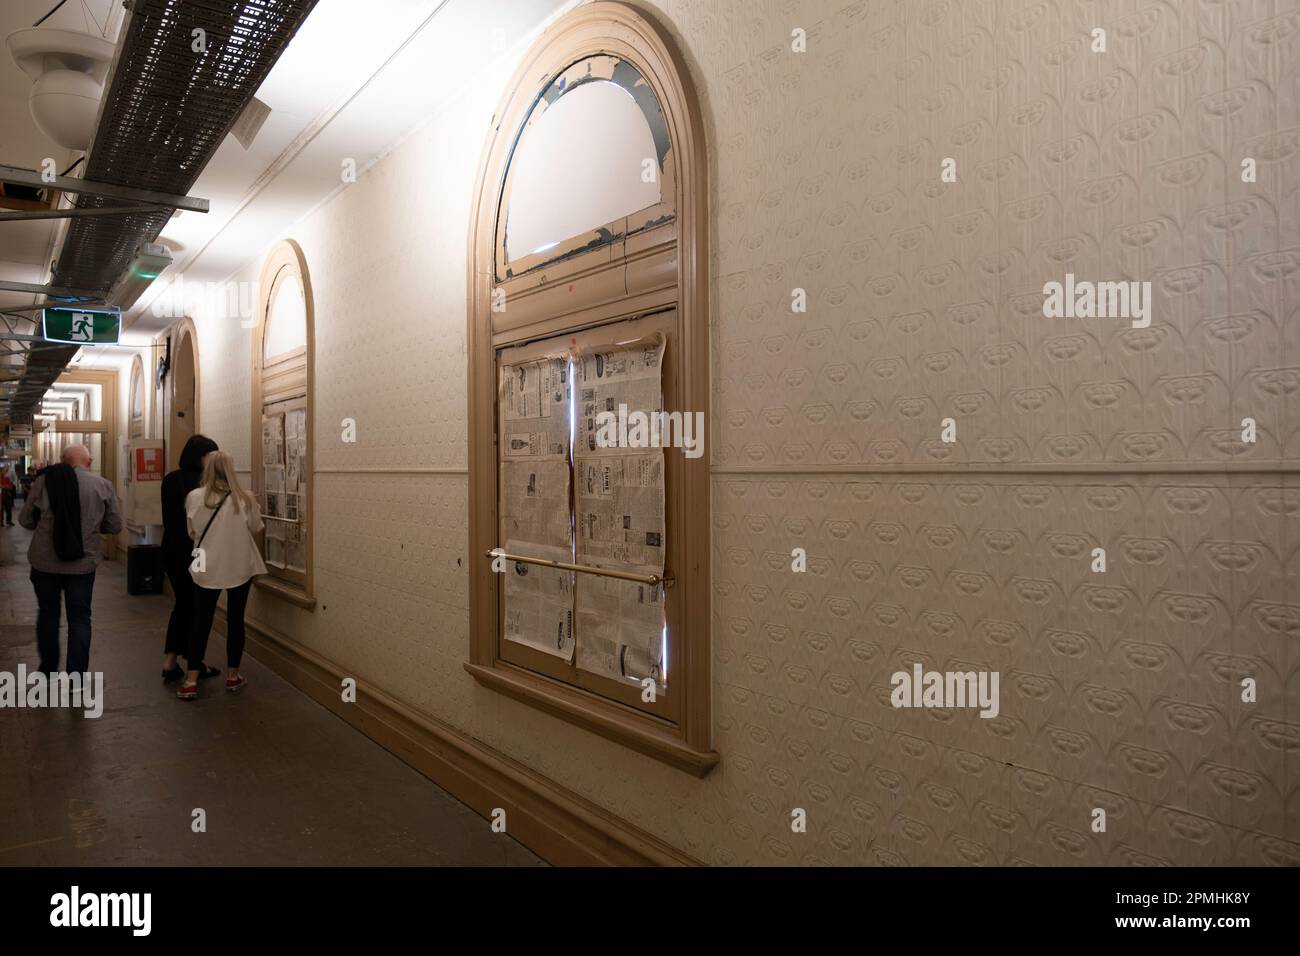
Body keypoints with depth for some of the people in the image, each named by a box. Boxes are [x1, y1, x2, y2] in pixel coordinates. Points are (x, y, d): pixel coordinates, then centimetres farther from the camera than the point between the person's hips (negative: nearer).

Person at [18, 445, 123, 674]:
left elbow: (25, 520, 3)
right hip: (83, 563, -1)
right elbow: (115, 525, 1)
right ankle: (77, 675, 6)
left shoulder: (44, 481, -4)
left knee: (48, 613, 19)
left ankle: (48, 667, 33)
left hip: (45, 562, 1)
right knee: (79, 618, 7)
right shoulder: (103, 485, -5)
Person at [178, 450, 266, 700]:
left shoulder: (194, 498, -10)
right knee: (235, 620, 11)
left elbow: (192, 532, 2)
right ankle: (232, 676, 20)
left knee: (201, 622, 9)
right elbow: (255, 528, 4)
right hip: (240, 567, -1)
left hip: (207, 568, 1)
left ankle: (191, 681, 9)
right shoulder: (245, 499, -12)